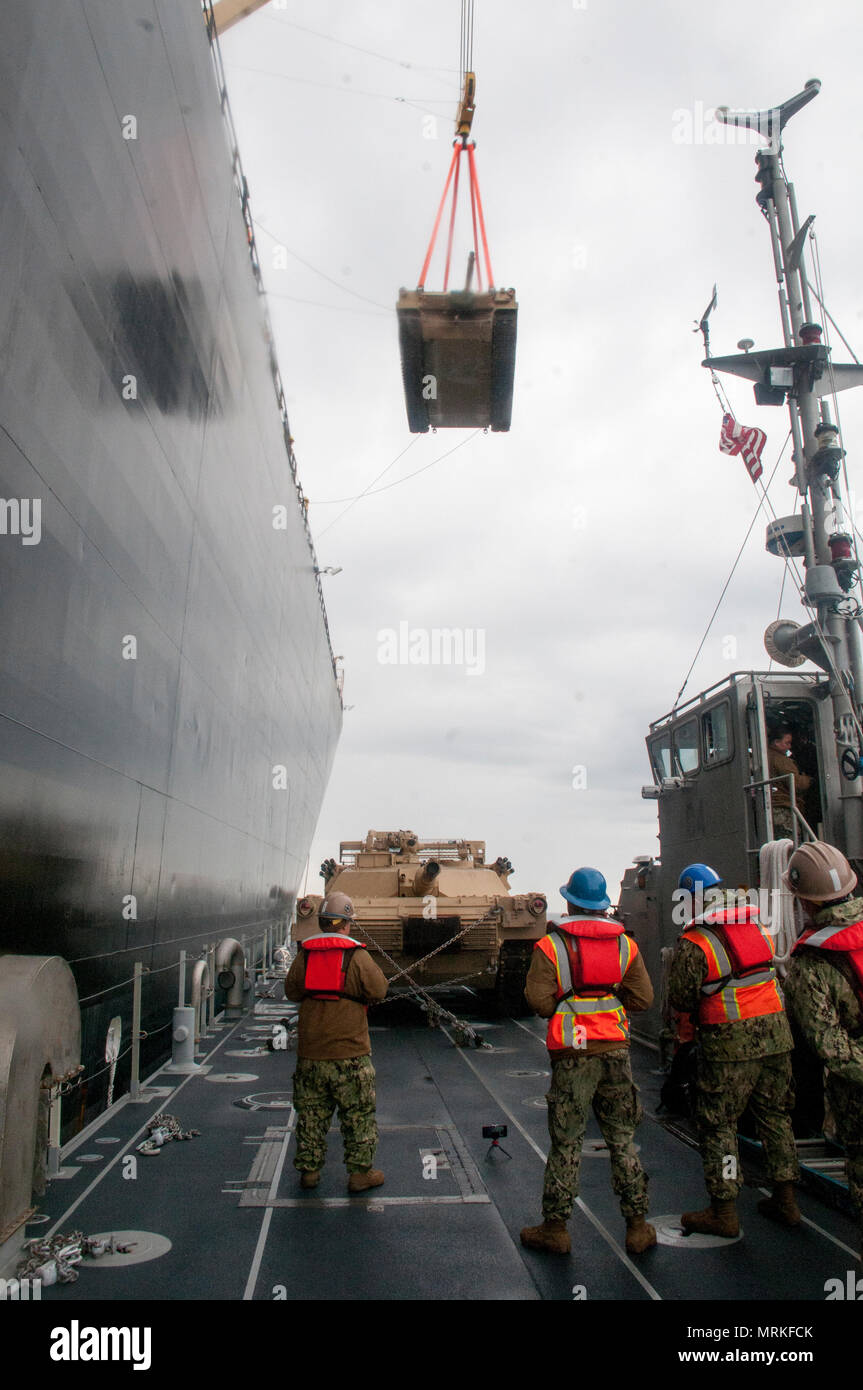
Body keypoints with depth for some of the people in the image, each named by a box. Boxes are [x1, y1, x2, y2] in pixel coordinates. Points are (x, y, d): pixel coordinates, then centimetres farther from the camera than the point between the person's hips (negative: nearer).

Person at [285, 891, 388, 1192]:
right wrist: (375, 971, 10)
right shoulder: (356, 955, -11)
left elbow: (292, 991, 10)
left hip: (310, 1051, 4)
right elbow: (378, 991, -7)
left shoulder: (304, 954, 0)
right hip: (349, 1053, -4)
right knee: (358, 1114, 9)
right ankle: (360, 1172, 15)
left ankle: (309, 1170, 25)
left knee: (311, 1112, 16)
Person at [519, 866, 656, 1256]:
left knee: (566, 1143, 6)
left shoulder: (551, 945, -8)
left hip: (572, 1053, -3)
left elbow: (538, 999, -14)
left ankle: (555, 1228, 16)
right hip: (616, 1049, 3)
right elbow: (642, 997, 2)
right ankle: (637, 1227, 21)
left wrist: (563, 1008, 6)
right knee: (622, 1140, 14)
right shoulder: (625, 944, 3)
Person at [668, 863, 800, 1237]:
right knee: (775, 1113, 18)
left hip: (729, 1041, -6)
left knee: (717, 1123, 5)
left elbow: (681, 1000, -7)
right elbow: (779, 968, 16)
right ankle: (785, 1199, 26)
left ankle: (723, 1211, 10)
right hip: (775, 1030, 6)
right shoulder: (759, 921, 5)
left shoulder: (693, 943, -12)